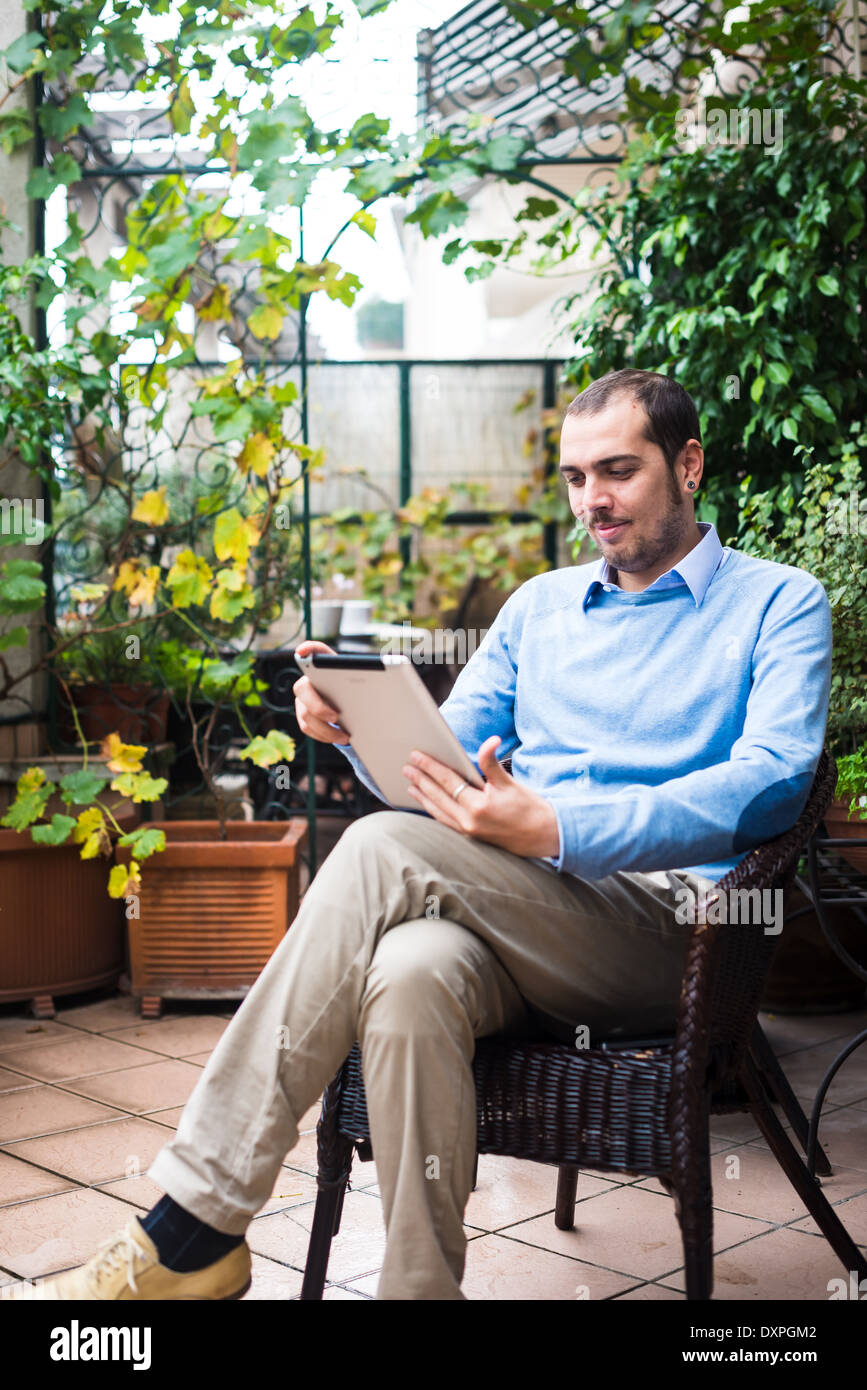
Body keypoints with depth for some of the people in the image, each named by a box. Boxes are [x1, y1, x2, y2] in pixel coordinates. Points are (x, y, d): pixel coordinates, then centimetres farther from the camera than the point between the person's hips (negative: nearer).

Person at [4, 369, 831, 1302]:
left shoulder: (779, 604, 8)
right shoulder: (539, 604, 25)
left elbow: (772, 780, -11)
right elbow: (443, 760, 19)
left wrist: (556, 830, -24)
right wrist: (361, 724, -7)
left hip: (664, 929, -4)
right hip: (511, 924, 4)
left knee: (384, 850, -29)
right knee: (411, 974, -35)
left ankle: (190, 1231, -24)